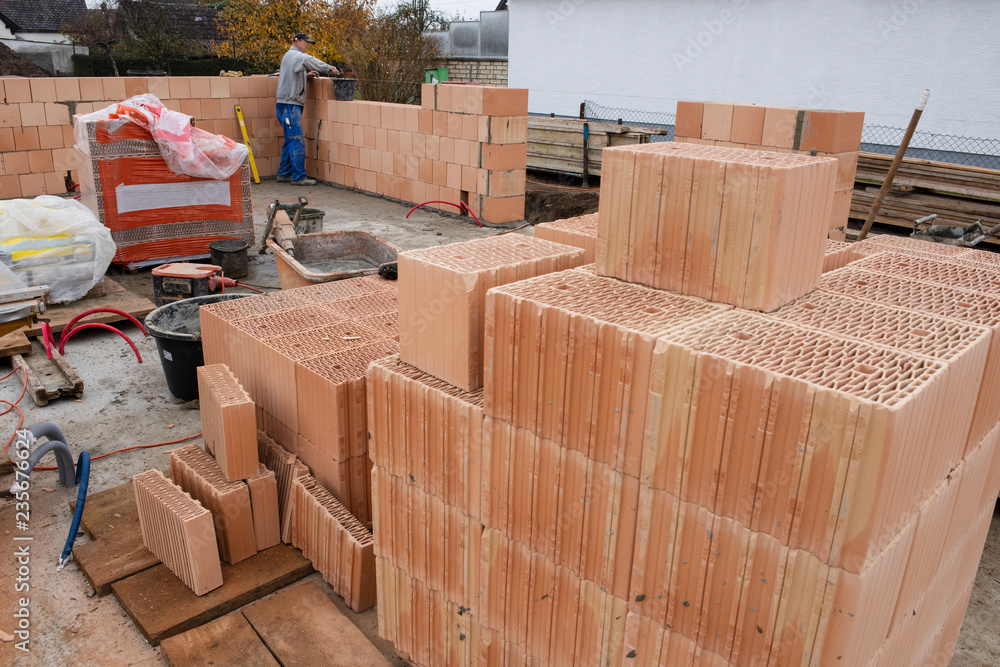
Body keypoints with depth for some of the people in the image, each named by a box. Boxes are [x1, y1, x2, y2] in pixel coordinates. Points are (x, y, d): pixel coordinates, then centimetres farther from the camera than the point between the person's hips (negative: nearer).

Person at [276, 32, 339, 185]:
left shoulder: (291, 56, 24)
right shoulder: (295, 55, -9)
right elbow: (308, 60, -29)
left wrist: (307, 76, 8)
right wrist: (329, 68, -27)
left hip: (290, 105, 11)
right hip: (289, 105, -11)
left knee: (290, 141, 15)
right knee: (297, 141, -11)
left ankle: (284, 173, 20)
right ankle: (299, 177, -10)